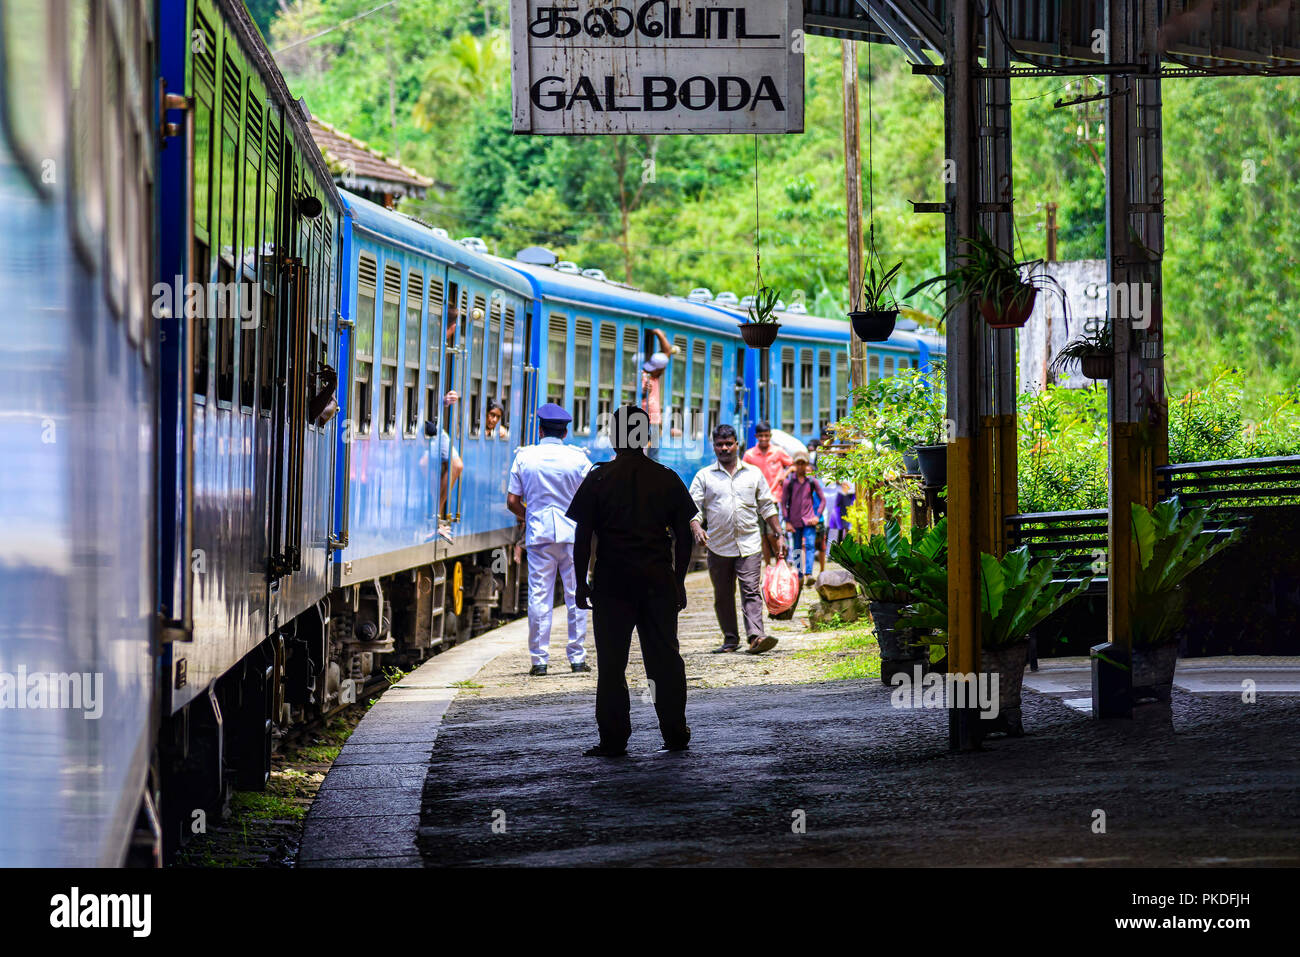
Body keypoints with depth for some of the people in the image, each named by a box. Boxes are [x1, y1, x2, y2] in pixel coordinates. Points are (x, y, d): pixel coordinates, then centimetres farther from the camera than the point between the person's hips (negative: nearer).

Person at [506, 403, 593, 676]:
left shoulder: (524, 457, 2)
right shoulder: (578, 458, 0)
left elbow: (512, 501, 2)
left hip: (538, 533, 0)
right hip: (572, 532, 0)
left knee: (538, 595, 2)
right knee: (576, 596, 5)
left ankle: (540, 659, 0)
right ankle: (577, 657, 5)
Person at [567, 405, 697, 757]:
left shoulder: (597, 480, -1)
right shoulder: (667, 479, 5)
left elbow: (583, 536, -3)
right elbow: (684, 536, 7)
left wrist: (581, 582, 4)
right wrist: (679, 580, 14)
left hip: (612, 582, -2)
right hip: (659, 582, 2)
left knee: (611, 662, 1)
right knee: (664, 658, 9)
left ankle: (613, 739, -1)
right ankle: (675, 734, 11)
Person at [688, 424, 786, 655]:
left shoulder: (753, 474, 12)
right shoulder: (704, 476, 8)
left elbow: (768, 506, 17)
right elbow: (693, 506, 2)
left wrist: (778, 535, 13)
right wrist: (697, 528, -17)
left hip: (749, 545, -1)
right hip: (718, 546, 1)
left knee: (751, 591, -12)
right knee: (723, 595, 6)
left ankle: (756, 636, -23)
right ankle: (730, 638, 16)